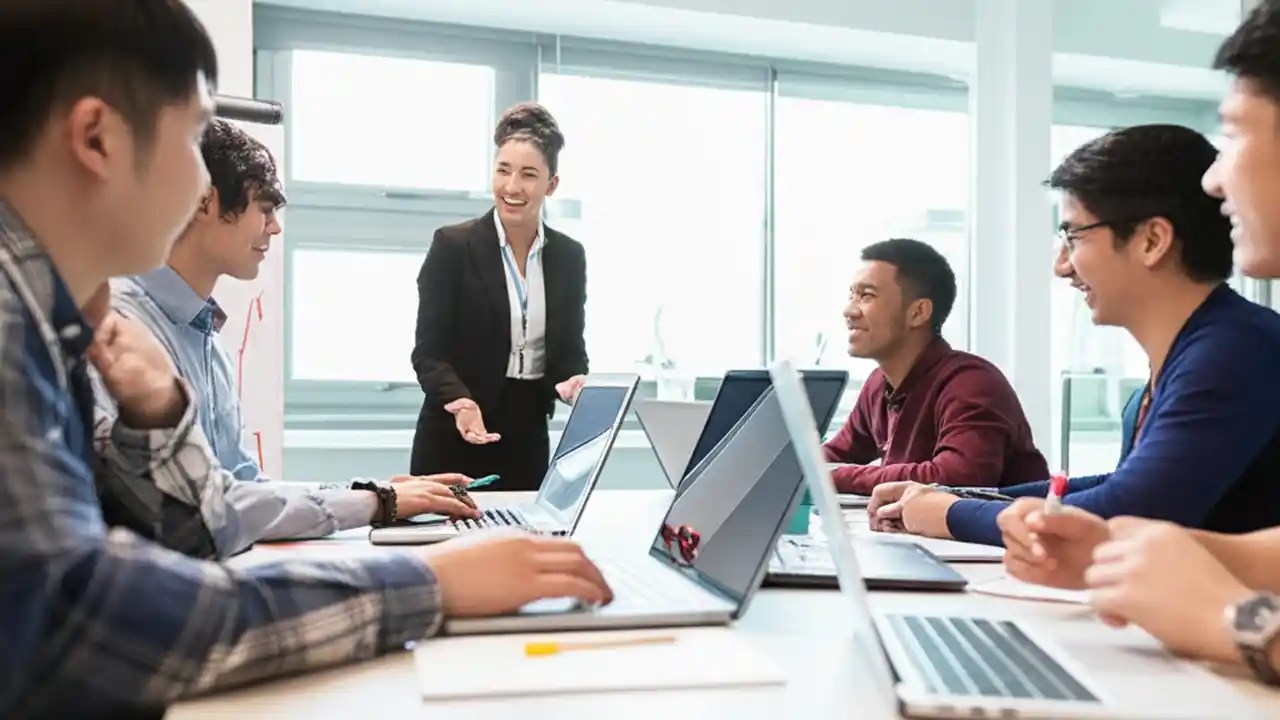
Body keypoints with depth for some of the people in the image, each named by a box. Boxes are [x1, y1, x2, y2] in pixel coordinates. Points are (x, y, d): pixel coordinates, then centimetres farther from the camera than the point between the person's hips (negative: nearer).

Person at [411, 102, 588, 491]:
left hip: (528, 440, 4)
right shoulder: (452, 245, -8)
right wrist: (462, 403, -28)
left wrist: (574, 383, -15)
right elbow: (429, 351, -10)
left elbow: (571, 348, 7)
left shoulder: (569, 256, 3)